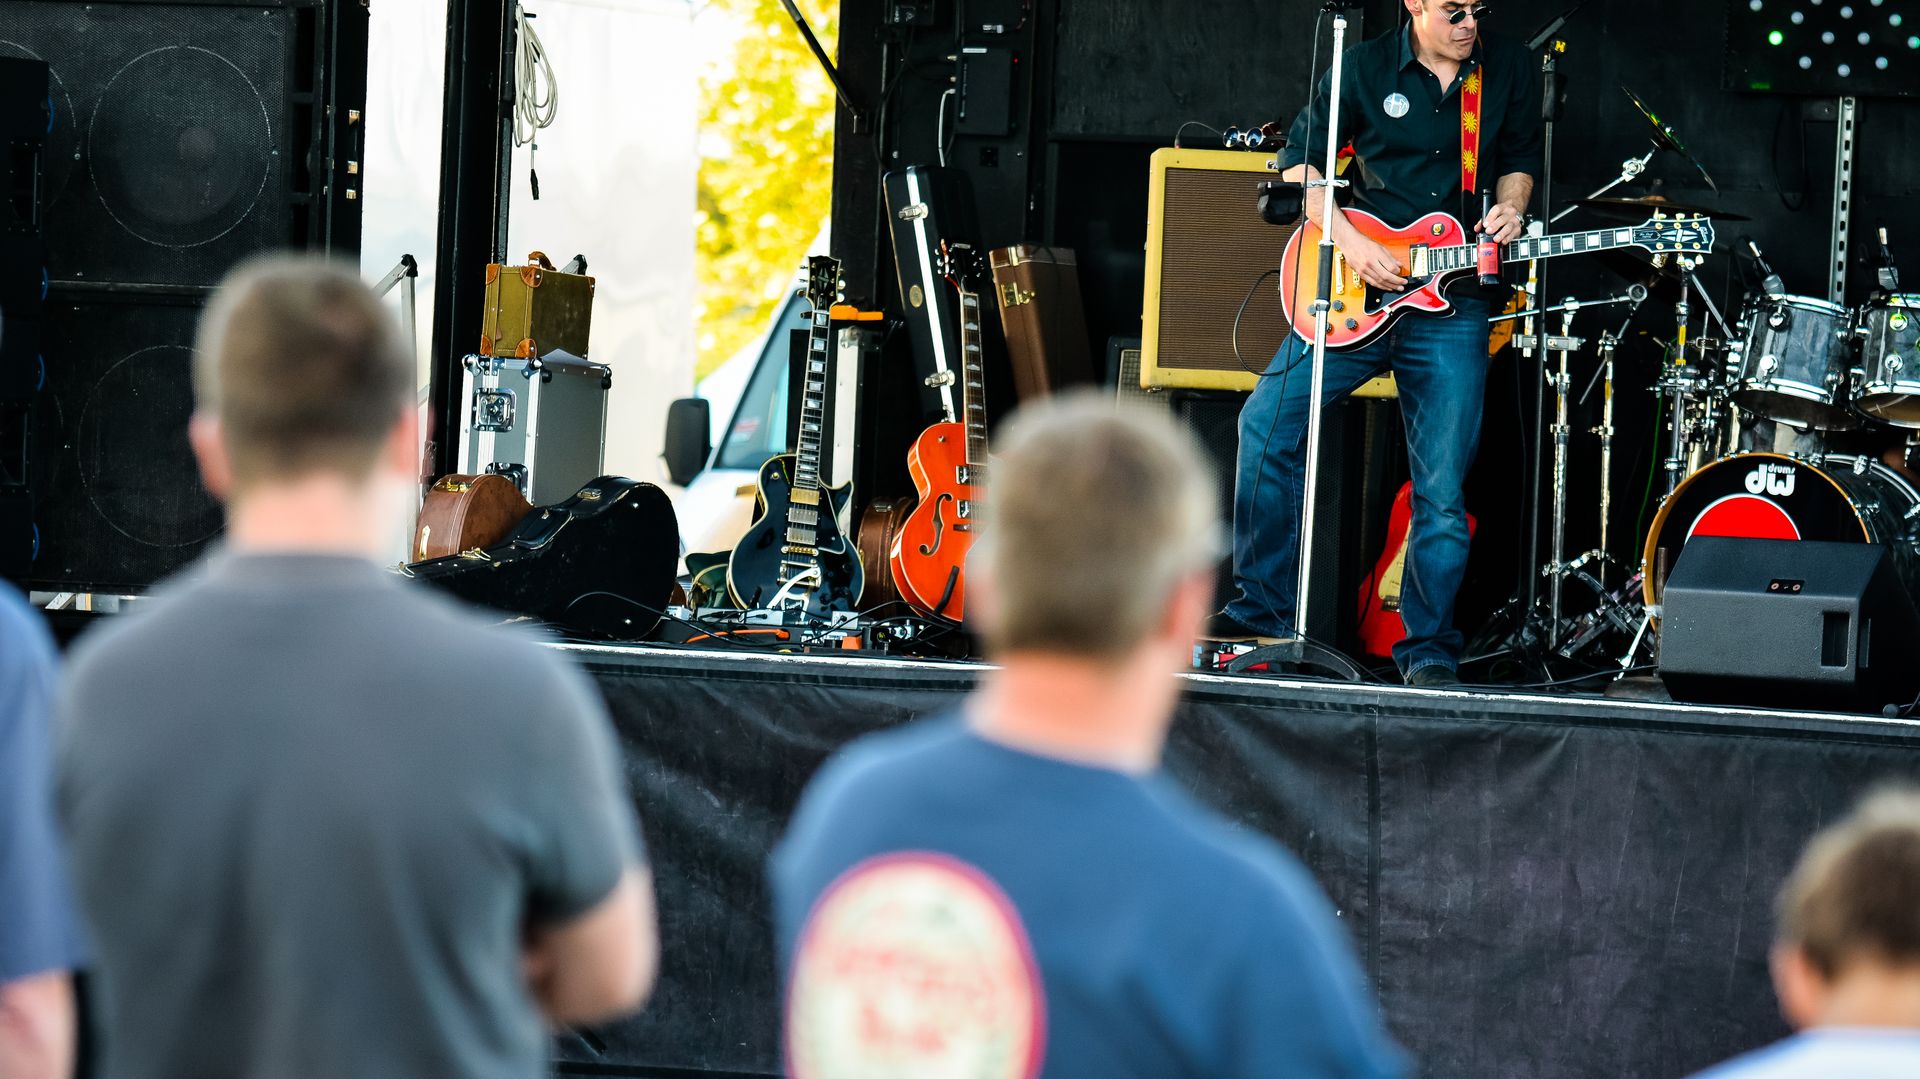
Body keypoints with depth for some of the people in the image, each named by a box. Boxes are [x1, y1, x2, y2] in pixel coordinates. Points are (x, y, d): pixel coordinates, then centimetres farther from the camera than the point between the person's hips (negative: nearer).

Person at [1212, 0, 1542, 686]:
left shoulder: (1511, 72, 3)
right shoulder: (1364, 70, -2)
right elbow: (1299, 162, 2)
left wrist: (1510, 207, -5)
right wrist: (1349, 242, -11)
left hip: (1453, 306, 0)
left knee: (1442, 489, -4)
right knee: (1266, 423, -10)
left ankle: (1429, 648, 8)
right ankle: (1265, 609, 0)